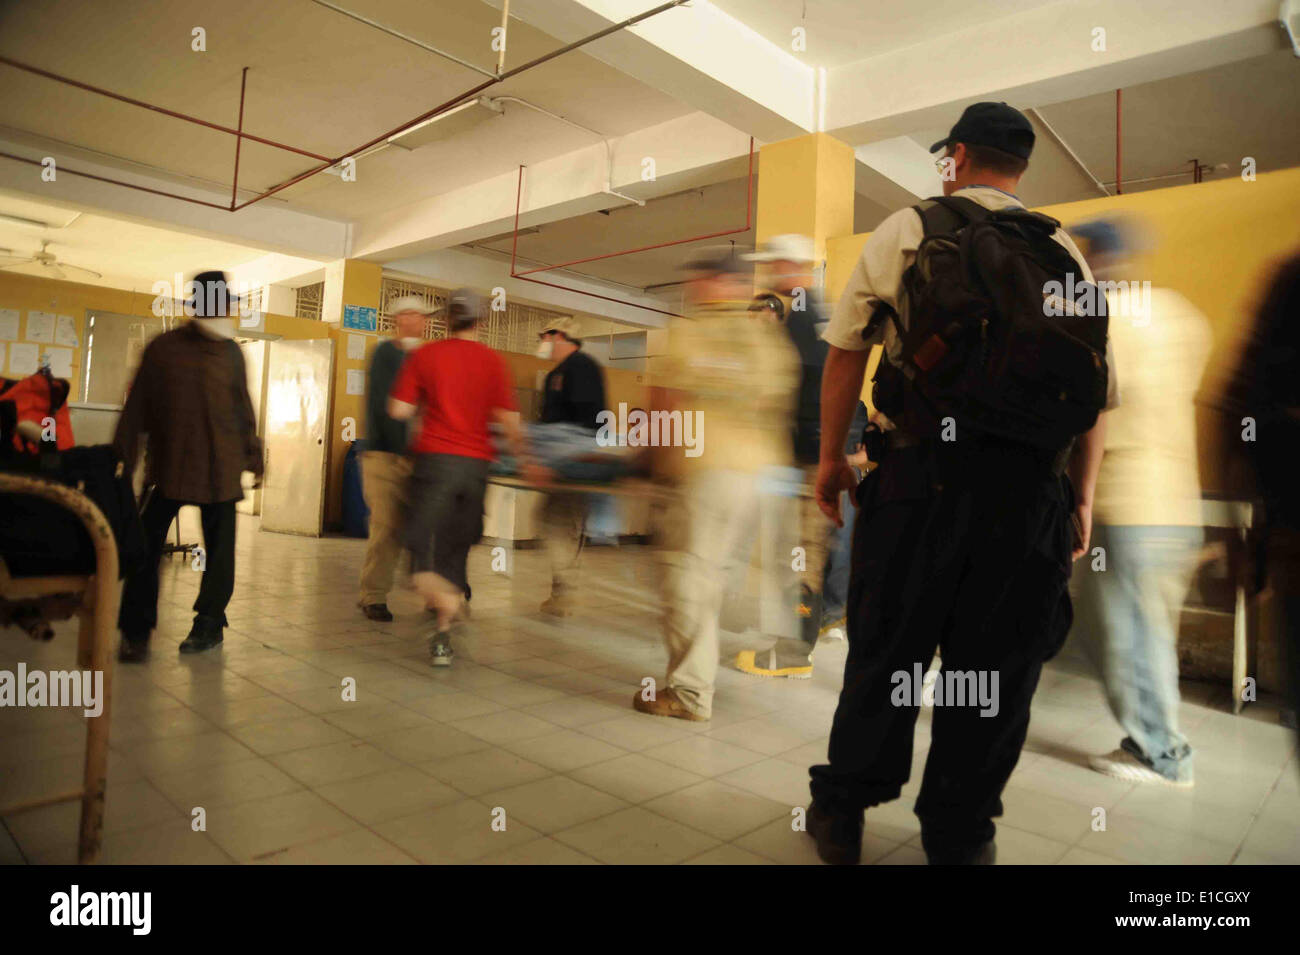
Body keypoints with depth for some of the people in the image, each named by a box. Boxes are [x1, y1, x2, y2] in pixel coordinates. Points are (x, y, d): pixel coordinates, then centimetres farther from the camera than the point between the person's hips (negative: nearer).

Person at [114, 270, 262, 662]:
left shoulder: (232, 353, 6)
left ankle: (209, 624, 19)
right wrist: (123, 455, 2)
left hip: (220, 469, 1)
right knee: (146, 545, -2)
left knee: (219, 549, 5)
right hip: (167, 464, -1)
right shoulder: (162, 349, 2)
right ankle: (136, 630, 11)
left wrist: (252, 457, 10)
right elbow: (136, 407, 4)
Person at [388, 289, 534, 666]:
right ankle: (442, 639, 15)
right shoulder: (493, 361, 2)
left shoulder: (424, 355, 1)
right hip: (475, 464, 2)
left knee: (423, 553, 3)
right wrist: (525, 458, 10)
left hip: (435, 459, -1)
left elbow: (399, 409, -1)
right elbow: (508, 421, -3)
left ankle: (446, 602, -27)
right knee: (455, 551, 13)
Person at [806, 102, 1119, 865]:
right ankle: (959, 836, 27)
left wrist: (831, 456, 8)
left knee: (886, 646, 10)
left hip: (924, 473, -2)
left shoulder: (909, 228, 6)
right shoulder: (1065, 252, 13)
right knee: (996, 668, 12)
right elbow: (1101, 388, 11)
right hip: (1032, 488, 3)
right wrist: (1082, 498, 18)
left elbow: (846, 346, 1)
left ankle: (843, 809, 26)